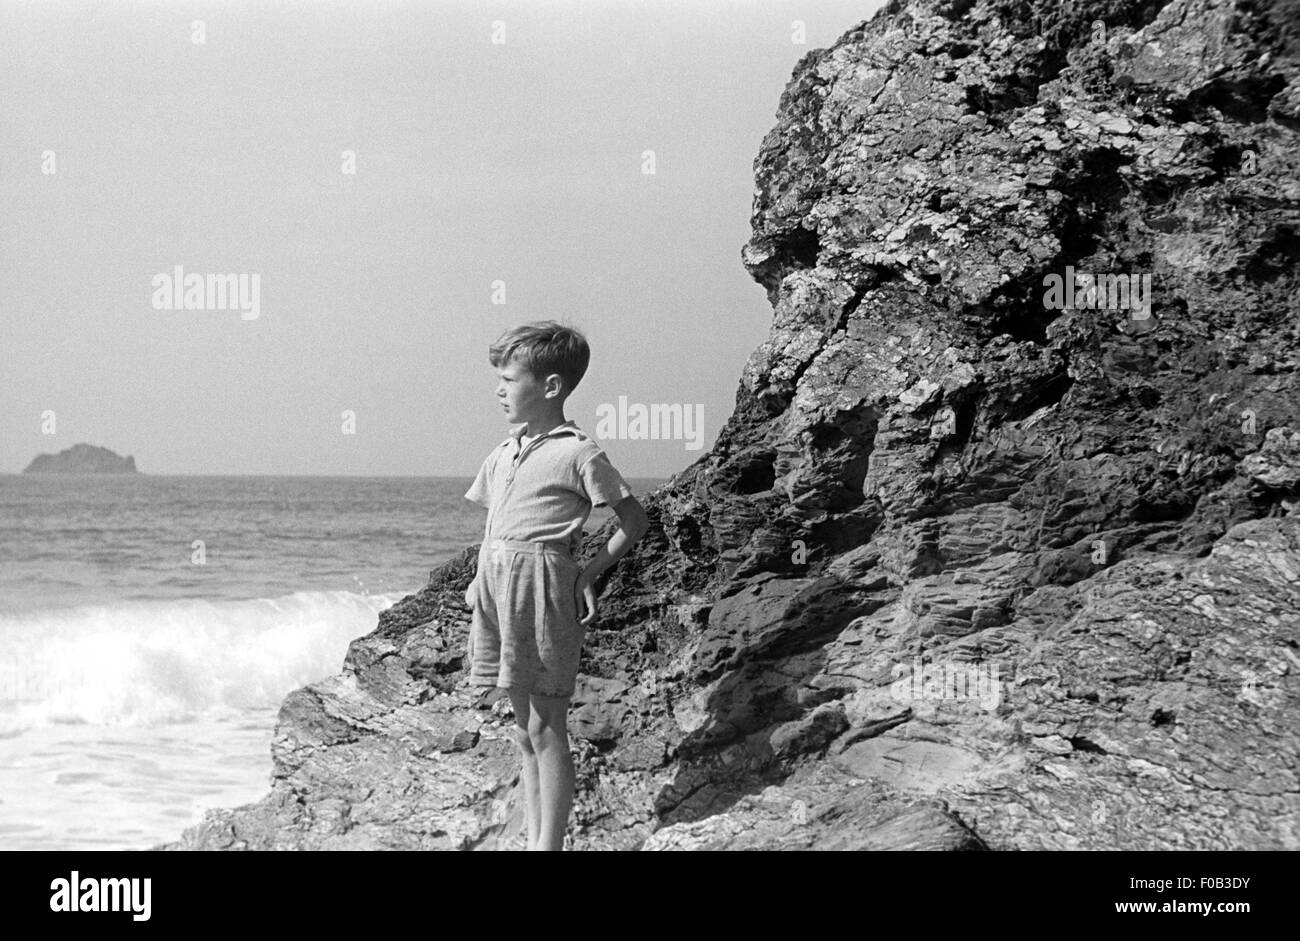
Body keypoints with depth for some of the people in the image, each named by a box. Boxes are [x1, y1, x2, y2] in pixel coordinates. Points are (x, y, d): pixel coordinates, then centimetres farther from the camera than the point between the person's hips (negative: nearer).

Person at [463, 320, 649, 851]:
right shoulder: (504, 453, 15)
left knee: (545, 727, -5)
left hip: (541, 585, -8)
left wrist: (589, 573, -6)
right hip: (498, 586, 8)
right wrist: (482, 577, 12)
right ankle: (533, 839, 18)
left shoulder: (578, 454, -7)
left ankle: (549, 844, -2)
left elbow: (634, 521, -3)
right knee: (524, 728, 12)